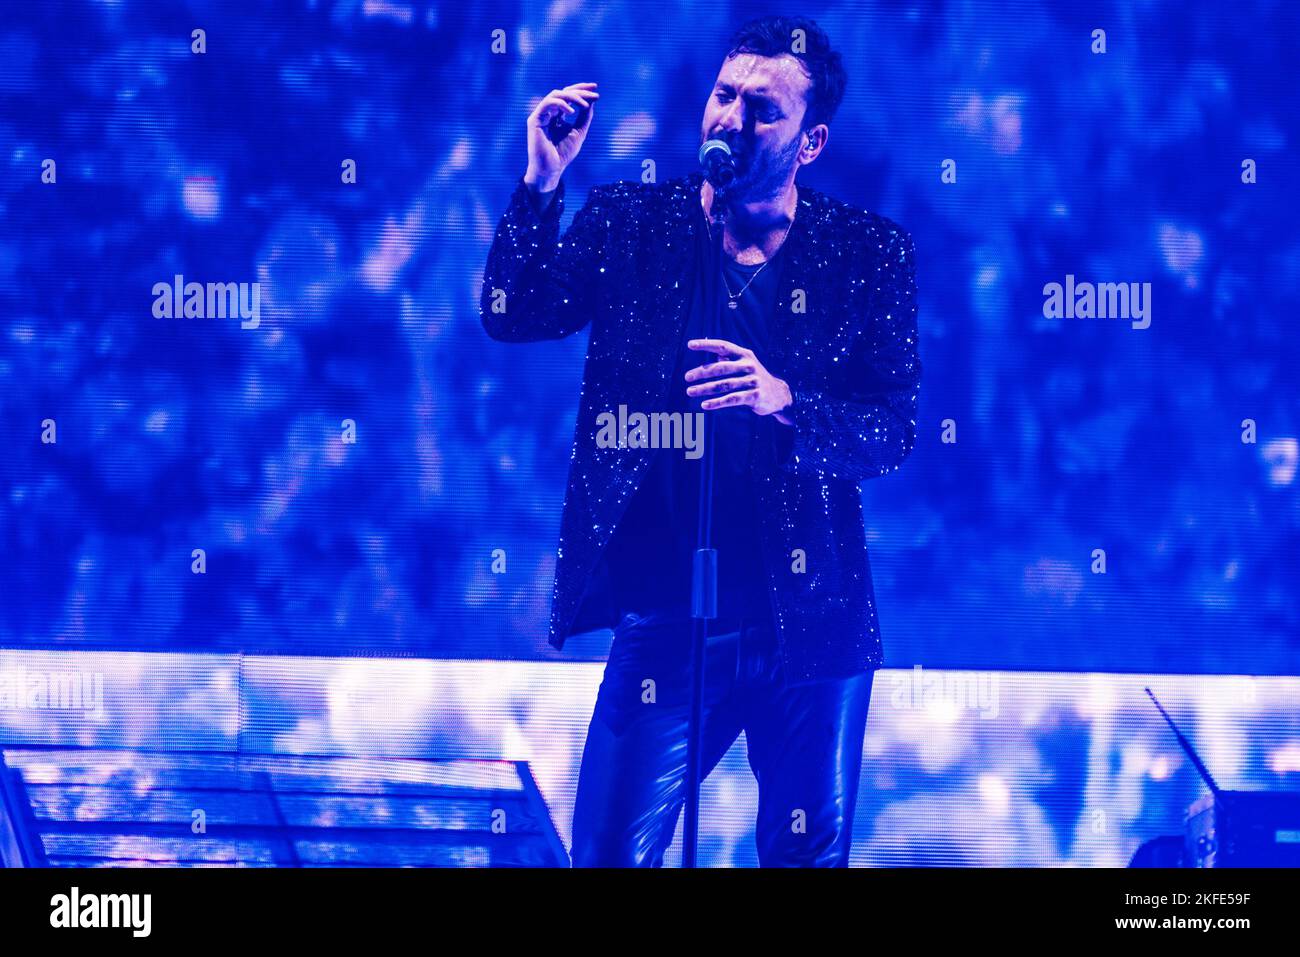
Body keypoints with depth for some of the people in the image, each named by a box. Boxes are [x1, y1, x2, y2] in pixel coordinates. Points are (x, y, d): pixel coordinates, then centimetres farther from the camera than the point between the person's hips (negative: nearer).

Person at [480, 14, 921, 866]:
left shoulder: (870, 251, 0)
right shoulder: (631, 222, 3)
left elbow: (895, 430, -6)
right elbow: (511, 316, -6)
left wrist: (784, 400, -24)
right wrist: (543, 182, -17)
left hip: (813, 621, 0)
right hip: (665, 617, 0)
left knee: (811, 856, 10)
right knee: (608, 855, 0)